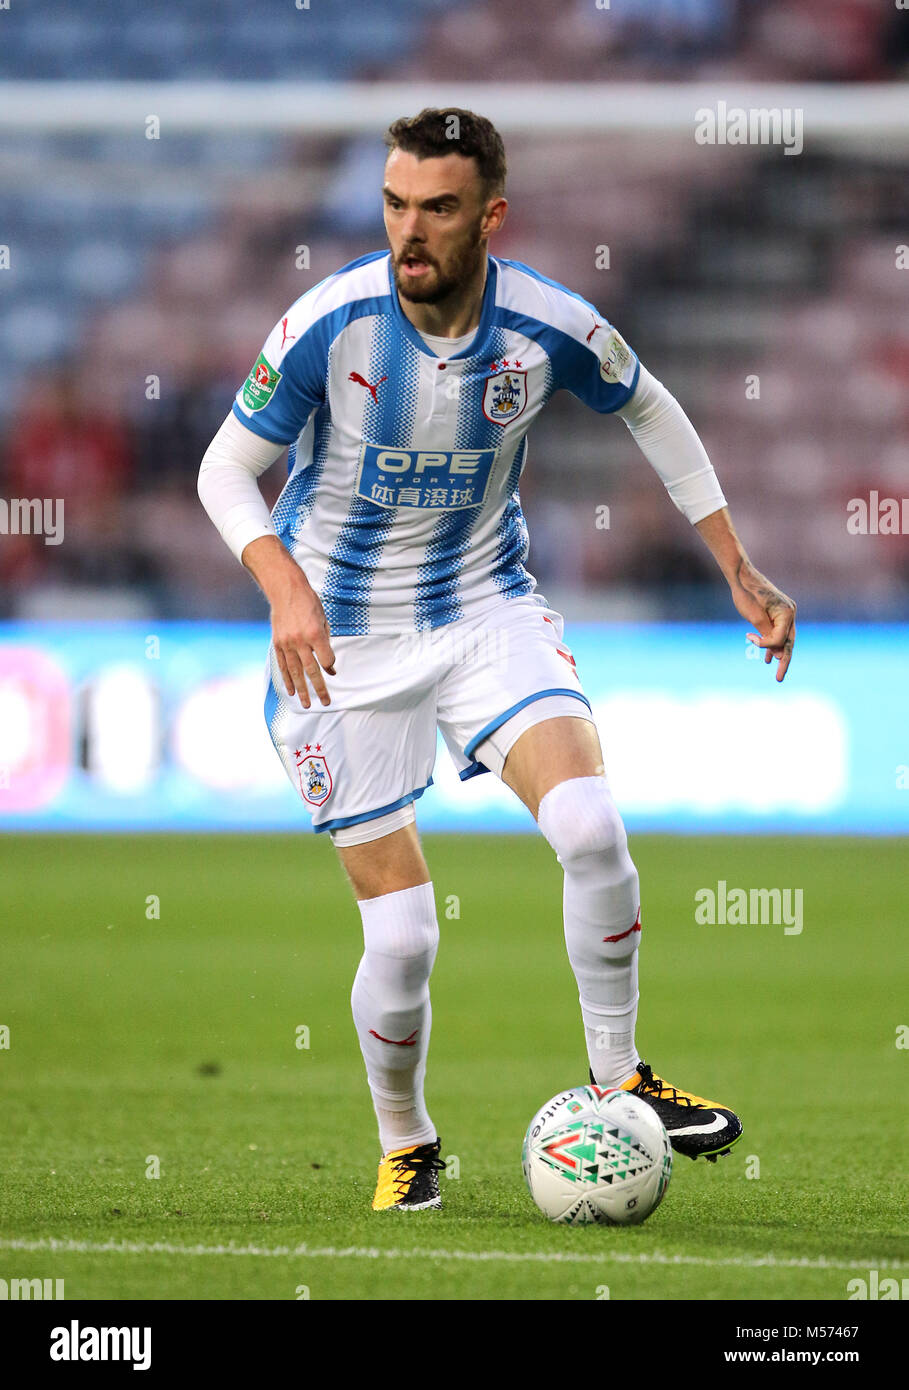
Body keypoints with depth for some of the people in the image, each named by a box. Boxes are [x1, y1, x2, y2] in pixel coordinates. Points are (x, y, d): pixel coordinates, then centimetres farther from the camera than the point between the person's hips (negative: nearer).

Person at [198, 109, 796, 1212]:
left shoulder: (551, 327, -13)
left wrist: (739, 571, 8)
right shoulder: (331, 321, -19)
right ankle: (404, 1145, 22)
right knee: (401, 938, -6)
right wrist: (288, 591, -27)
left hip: (488, 611, 2)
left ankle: (617, 1082, -2)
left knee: (592, 828, -23)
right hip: (345, 643, -2)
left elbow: (650, 412, 8)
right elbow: (224, 471, -9)